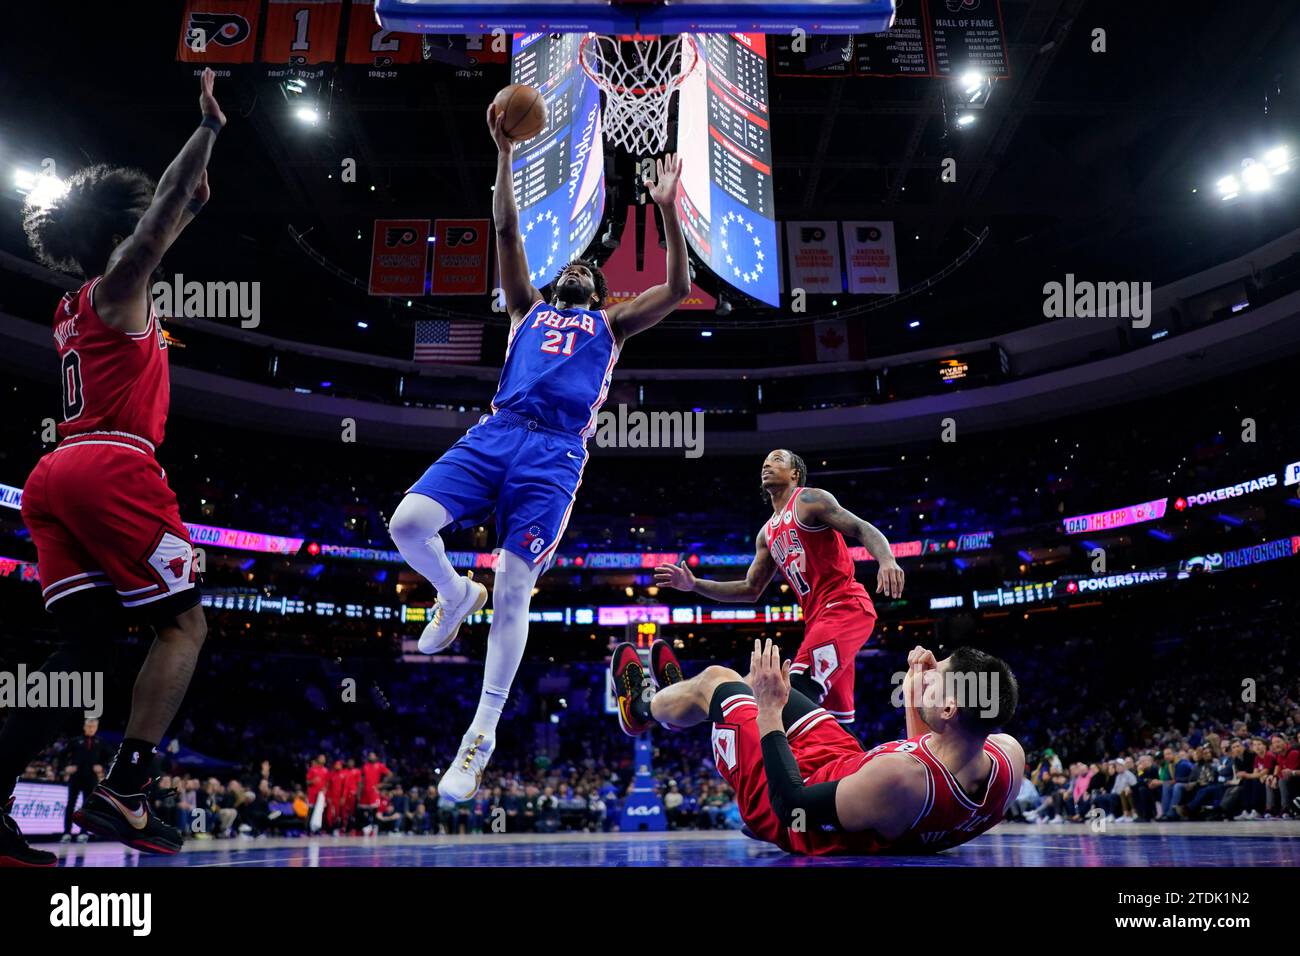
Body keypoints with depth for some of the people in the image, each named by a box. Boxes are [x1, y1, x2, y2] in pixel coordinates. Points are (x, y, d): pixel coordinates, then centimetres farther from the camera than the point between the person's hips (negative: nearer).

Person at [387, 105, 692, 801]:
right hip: (496, 432, 2)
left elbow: (678, 289, 14)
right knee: (408, 524, -22)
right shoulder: (530, 306, 29)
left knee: (514, 589, -10)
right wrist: (504, 152, 14)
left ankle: (482, 736, -1)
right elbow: (506, 229, 21)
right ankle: (457, 596, 13)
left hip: (556, 452, -2)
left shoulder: (611, 323, 25)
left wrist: (667, 211, 8)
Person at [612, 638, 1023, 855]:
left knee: (713, 680, 13)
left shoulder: (896, 778, -46)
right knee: (766, 682, 22)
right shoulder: (1008, 754, -25)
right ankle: (668, 697, 53)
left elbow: (792, 808, -29)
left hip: (800, 795, -6)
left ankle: (645, 706, 49)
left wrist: (769, 712, -25)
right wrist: (919, 696, -5)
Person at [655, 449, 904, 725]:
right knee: (834, 719, 9)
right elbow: (751, 589, 24)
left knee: (798, 691, -25)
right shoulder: (767, 534, 21)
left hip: (845, 605, -9)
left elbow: (863, 529, -12)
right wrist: (694, 584, 15)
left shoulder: (809, 500, -2)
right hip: (817, 617, 9)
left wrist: (887, 560, -32)